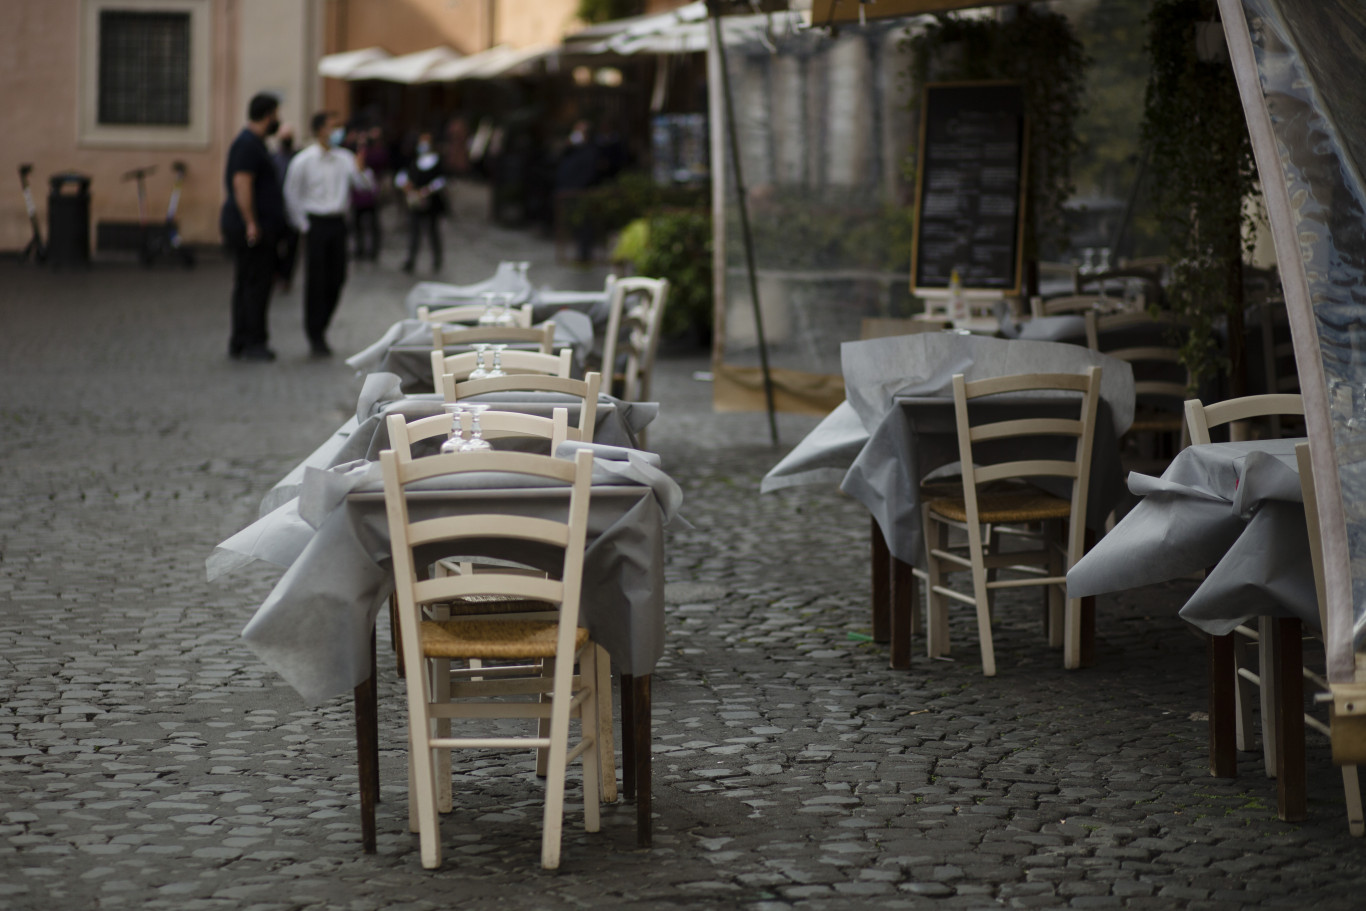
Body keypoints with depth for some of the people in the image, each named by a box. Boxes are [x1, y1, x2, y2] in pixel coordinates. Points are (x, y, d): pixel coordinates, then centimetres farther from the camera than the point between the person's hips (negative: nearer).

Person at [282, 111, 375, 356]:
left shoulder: (344, 158, 6)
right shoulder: (303, 161, -6)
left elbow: (367, 185, 3)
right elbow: (291, 195, -1)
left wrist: (361, 169, -16)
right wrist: (303, 225, -3)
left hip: (337, 223, 4)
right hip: (316, 223, -4)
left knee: (337, 279, 5)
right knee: (316, 281, -3)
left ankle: (320, 328, 23)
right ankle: (315, 336, 7)